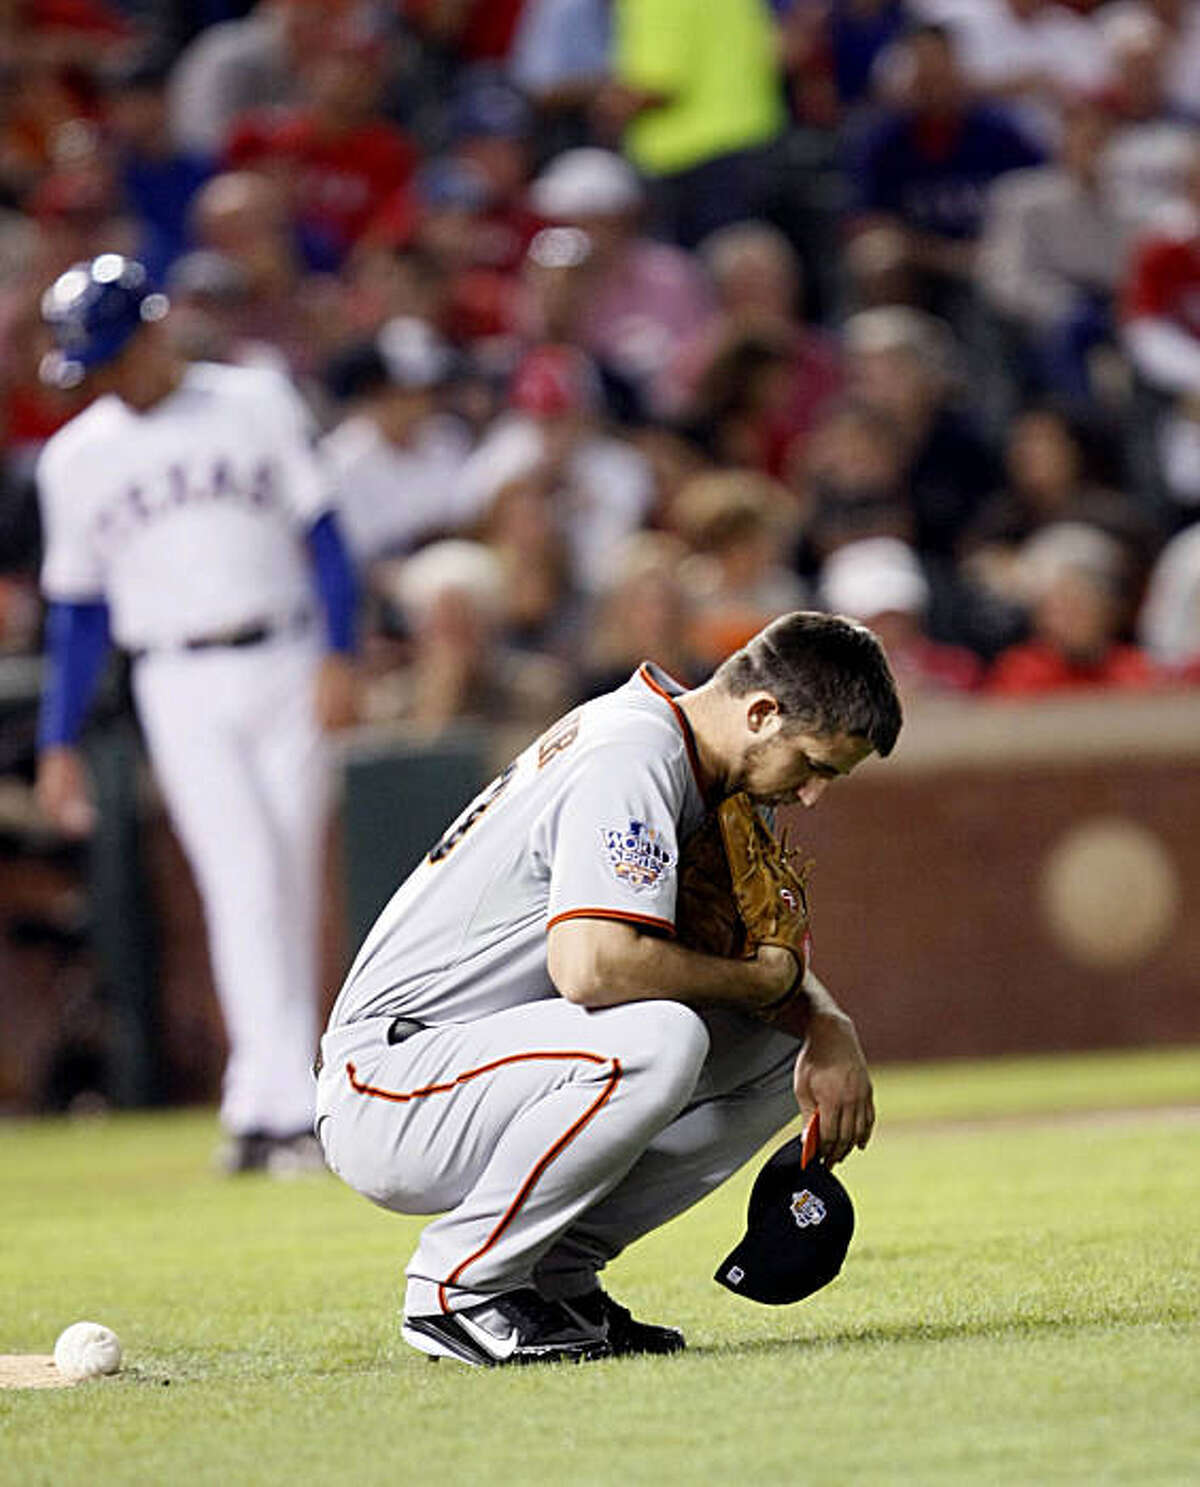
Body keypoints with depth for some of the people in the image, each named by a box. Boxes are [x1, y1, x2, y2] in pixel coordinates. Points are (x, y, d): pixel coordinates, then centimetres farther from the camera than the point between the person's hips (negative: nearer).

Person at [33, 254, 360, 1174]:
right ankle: (283, 1105, -18)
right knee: (243, 880, -13)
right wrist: (58, 743, 8)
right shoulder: (75, 459, 7)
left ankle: (265, 1104, 6)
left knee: (293, 888, -1)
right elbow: (77, 610, 11)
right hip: (181, 691, 0)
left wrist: (338, 655, -8)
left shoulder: (257, 404, 4)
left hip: (285, 669, 0)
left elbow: (321, 535, 3)